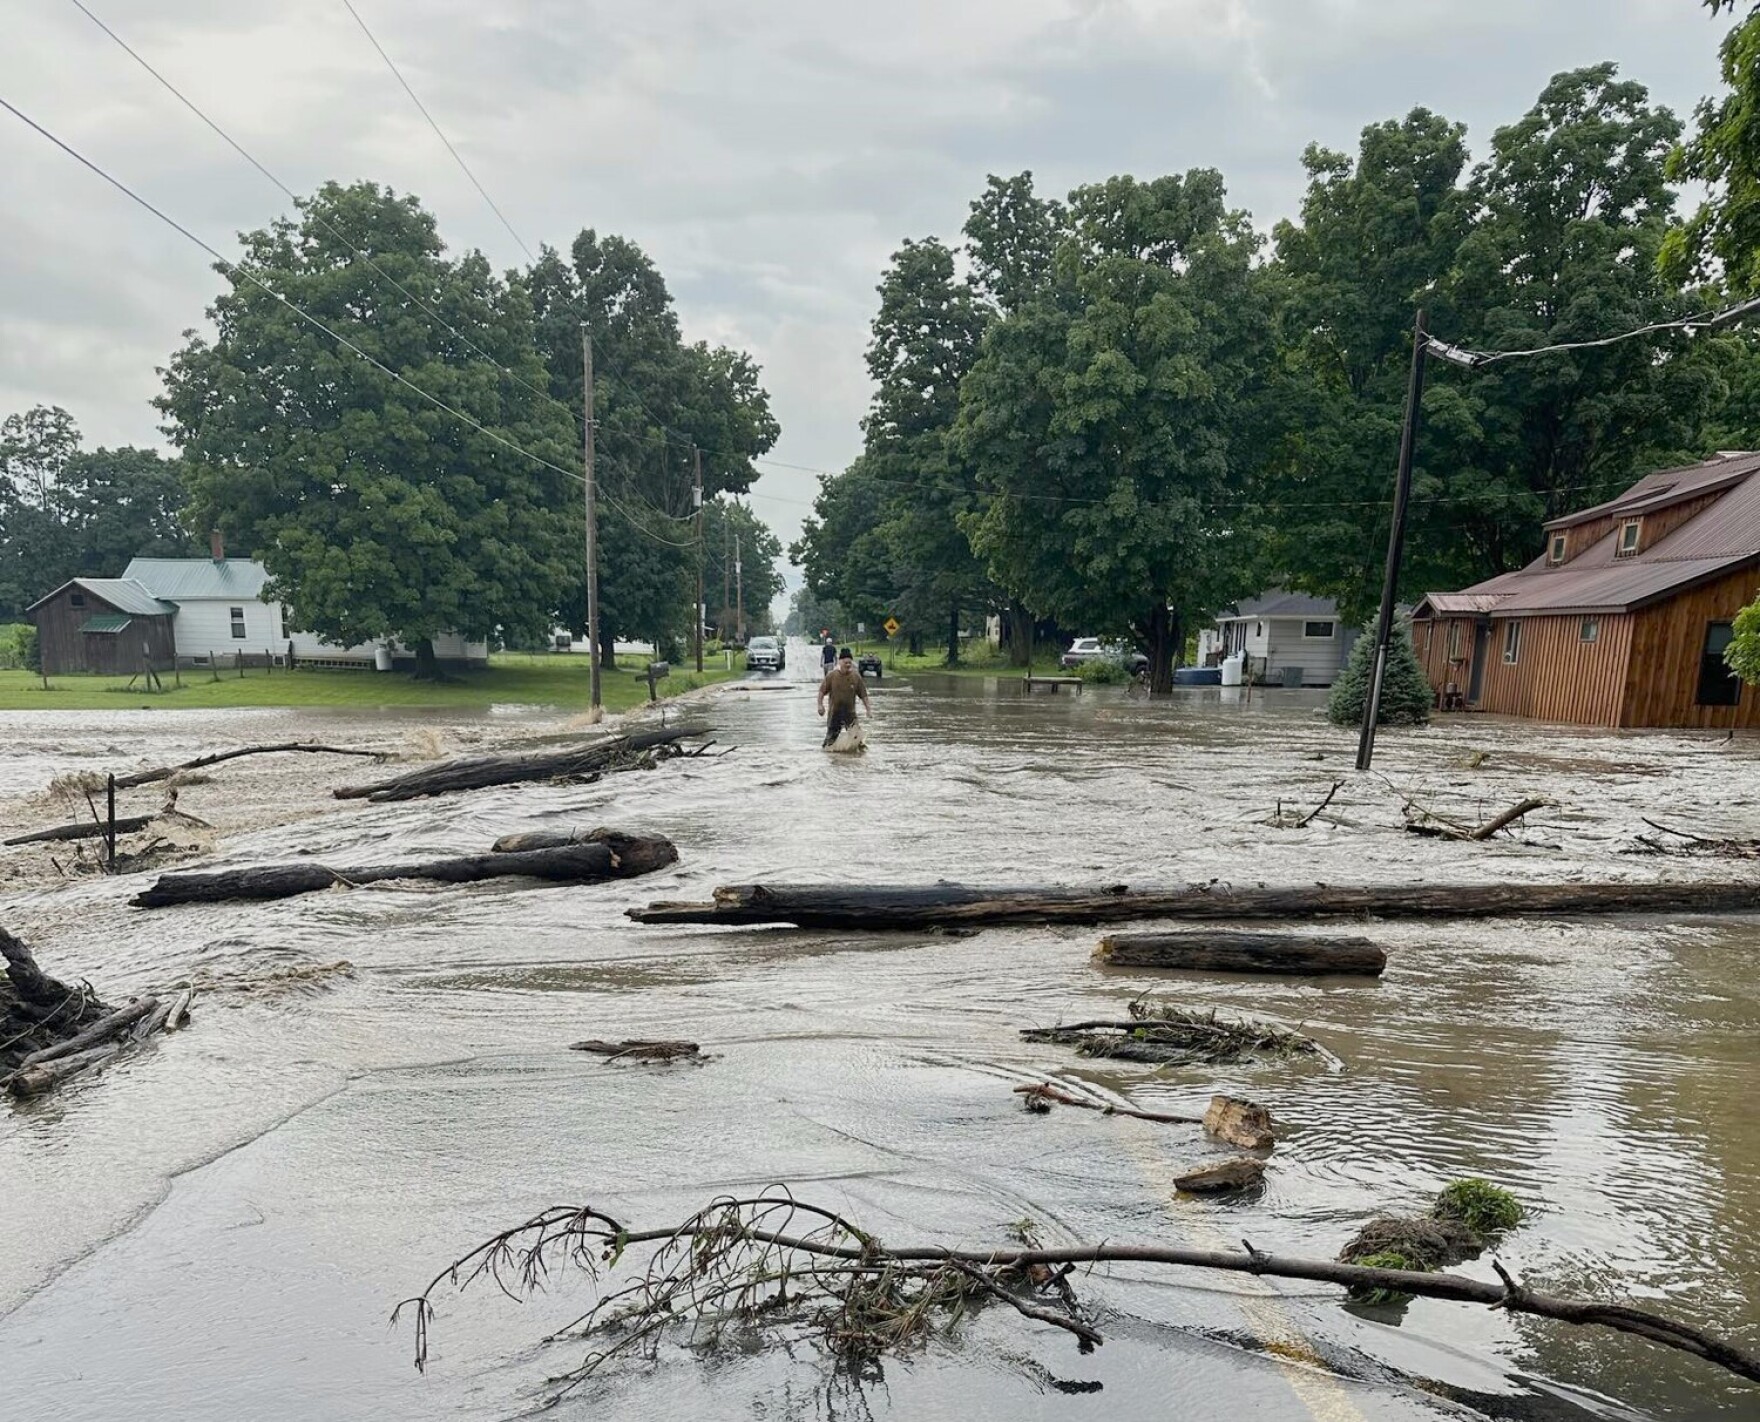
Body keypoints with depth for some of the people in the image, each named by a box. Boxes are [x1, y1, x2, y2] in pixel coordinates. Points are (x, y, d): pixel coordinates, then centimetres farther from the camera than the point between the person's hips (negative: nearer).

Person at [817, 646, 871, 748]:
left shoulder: (856, 677, -2)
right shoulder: (831, 675, -5)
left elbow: (863, 694, 3)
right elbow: (822, 691, 1)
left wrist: (868, 709, -1)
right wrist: (820, 705, -9)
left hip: (850, 712, 1)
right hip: (834, 712, -1)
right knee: (831, 736, 5)